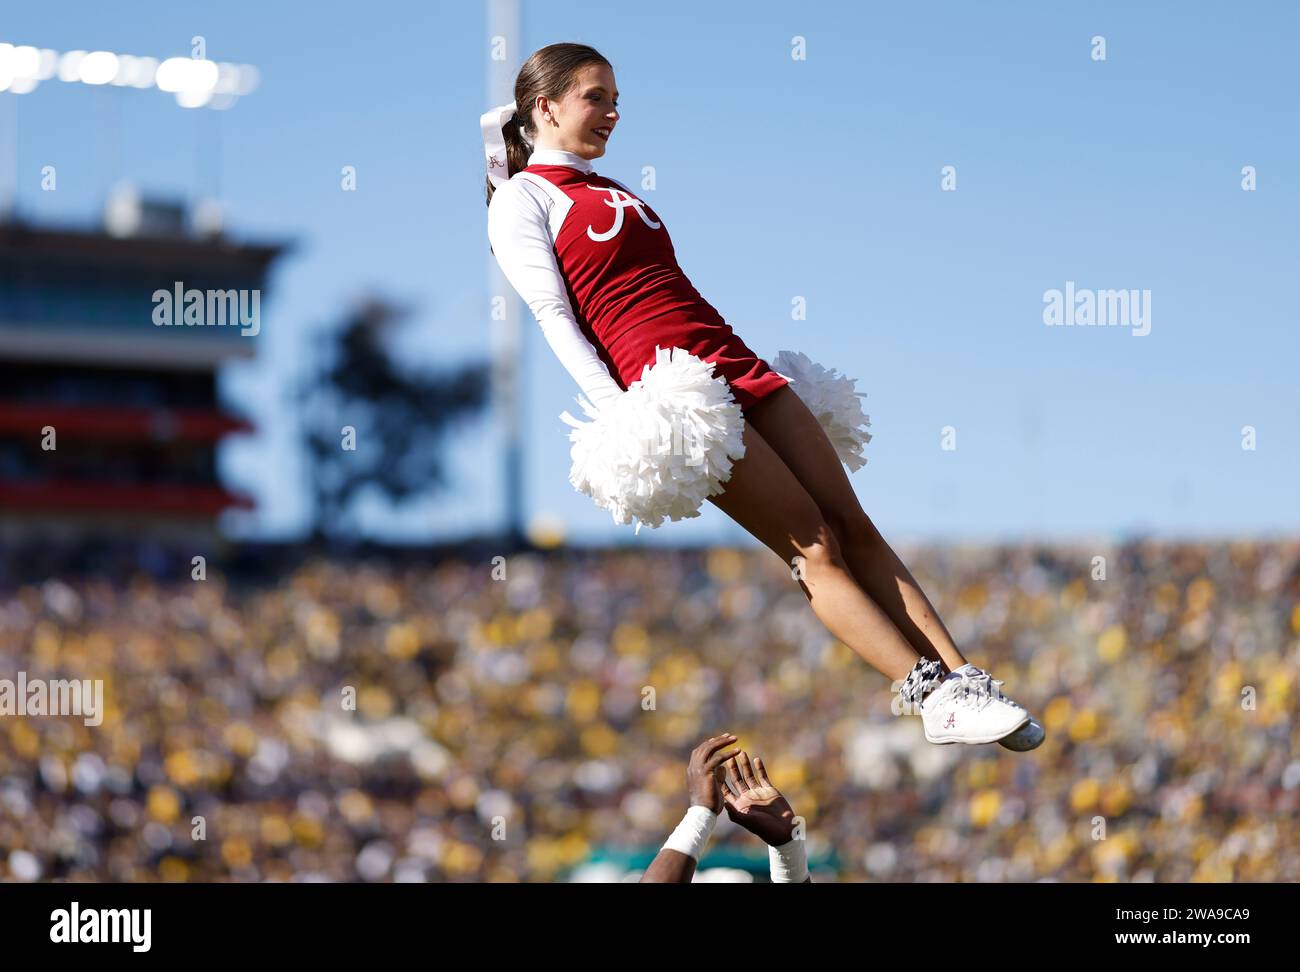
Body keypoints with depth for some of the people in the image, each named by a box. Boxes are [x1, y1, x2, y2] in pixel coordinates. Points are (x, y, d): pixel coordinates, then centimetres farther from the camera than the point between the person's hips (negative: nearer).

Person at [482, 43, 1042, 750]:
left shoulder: (612, 191, 27)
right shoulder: (521, 197, 4)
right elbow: (553, 314, -8)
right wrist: (620, 413, -21)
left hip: (738, 364, 8)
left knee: (853, 525, -4)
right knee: (812, 542, -14)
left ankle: (962, 676, -10)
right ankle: (935, 698, -19)